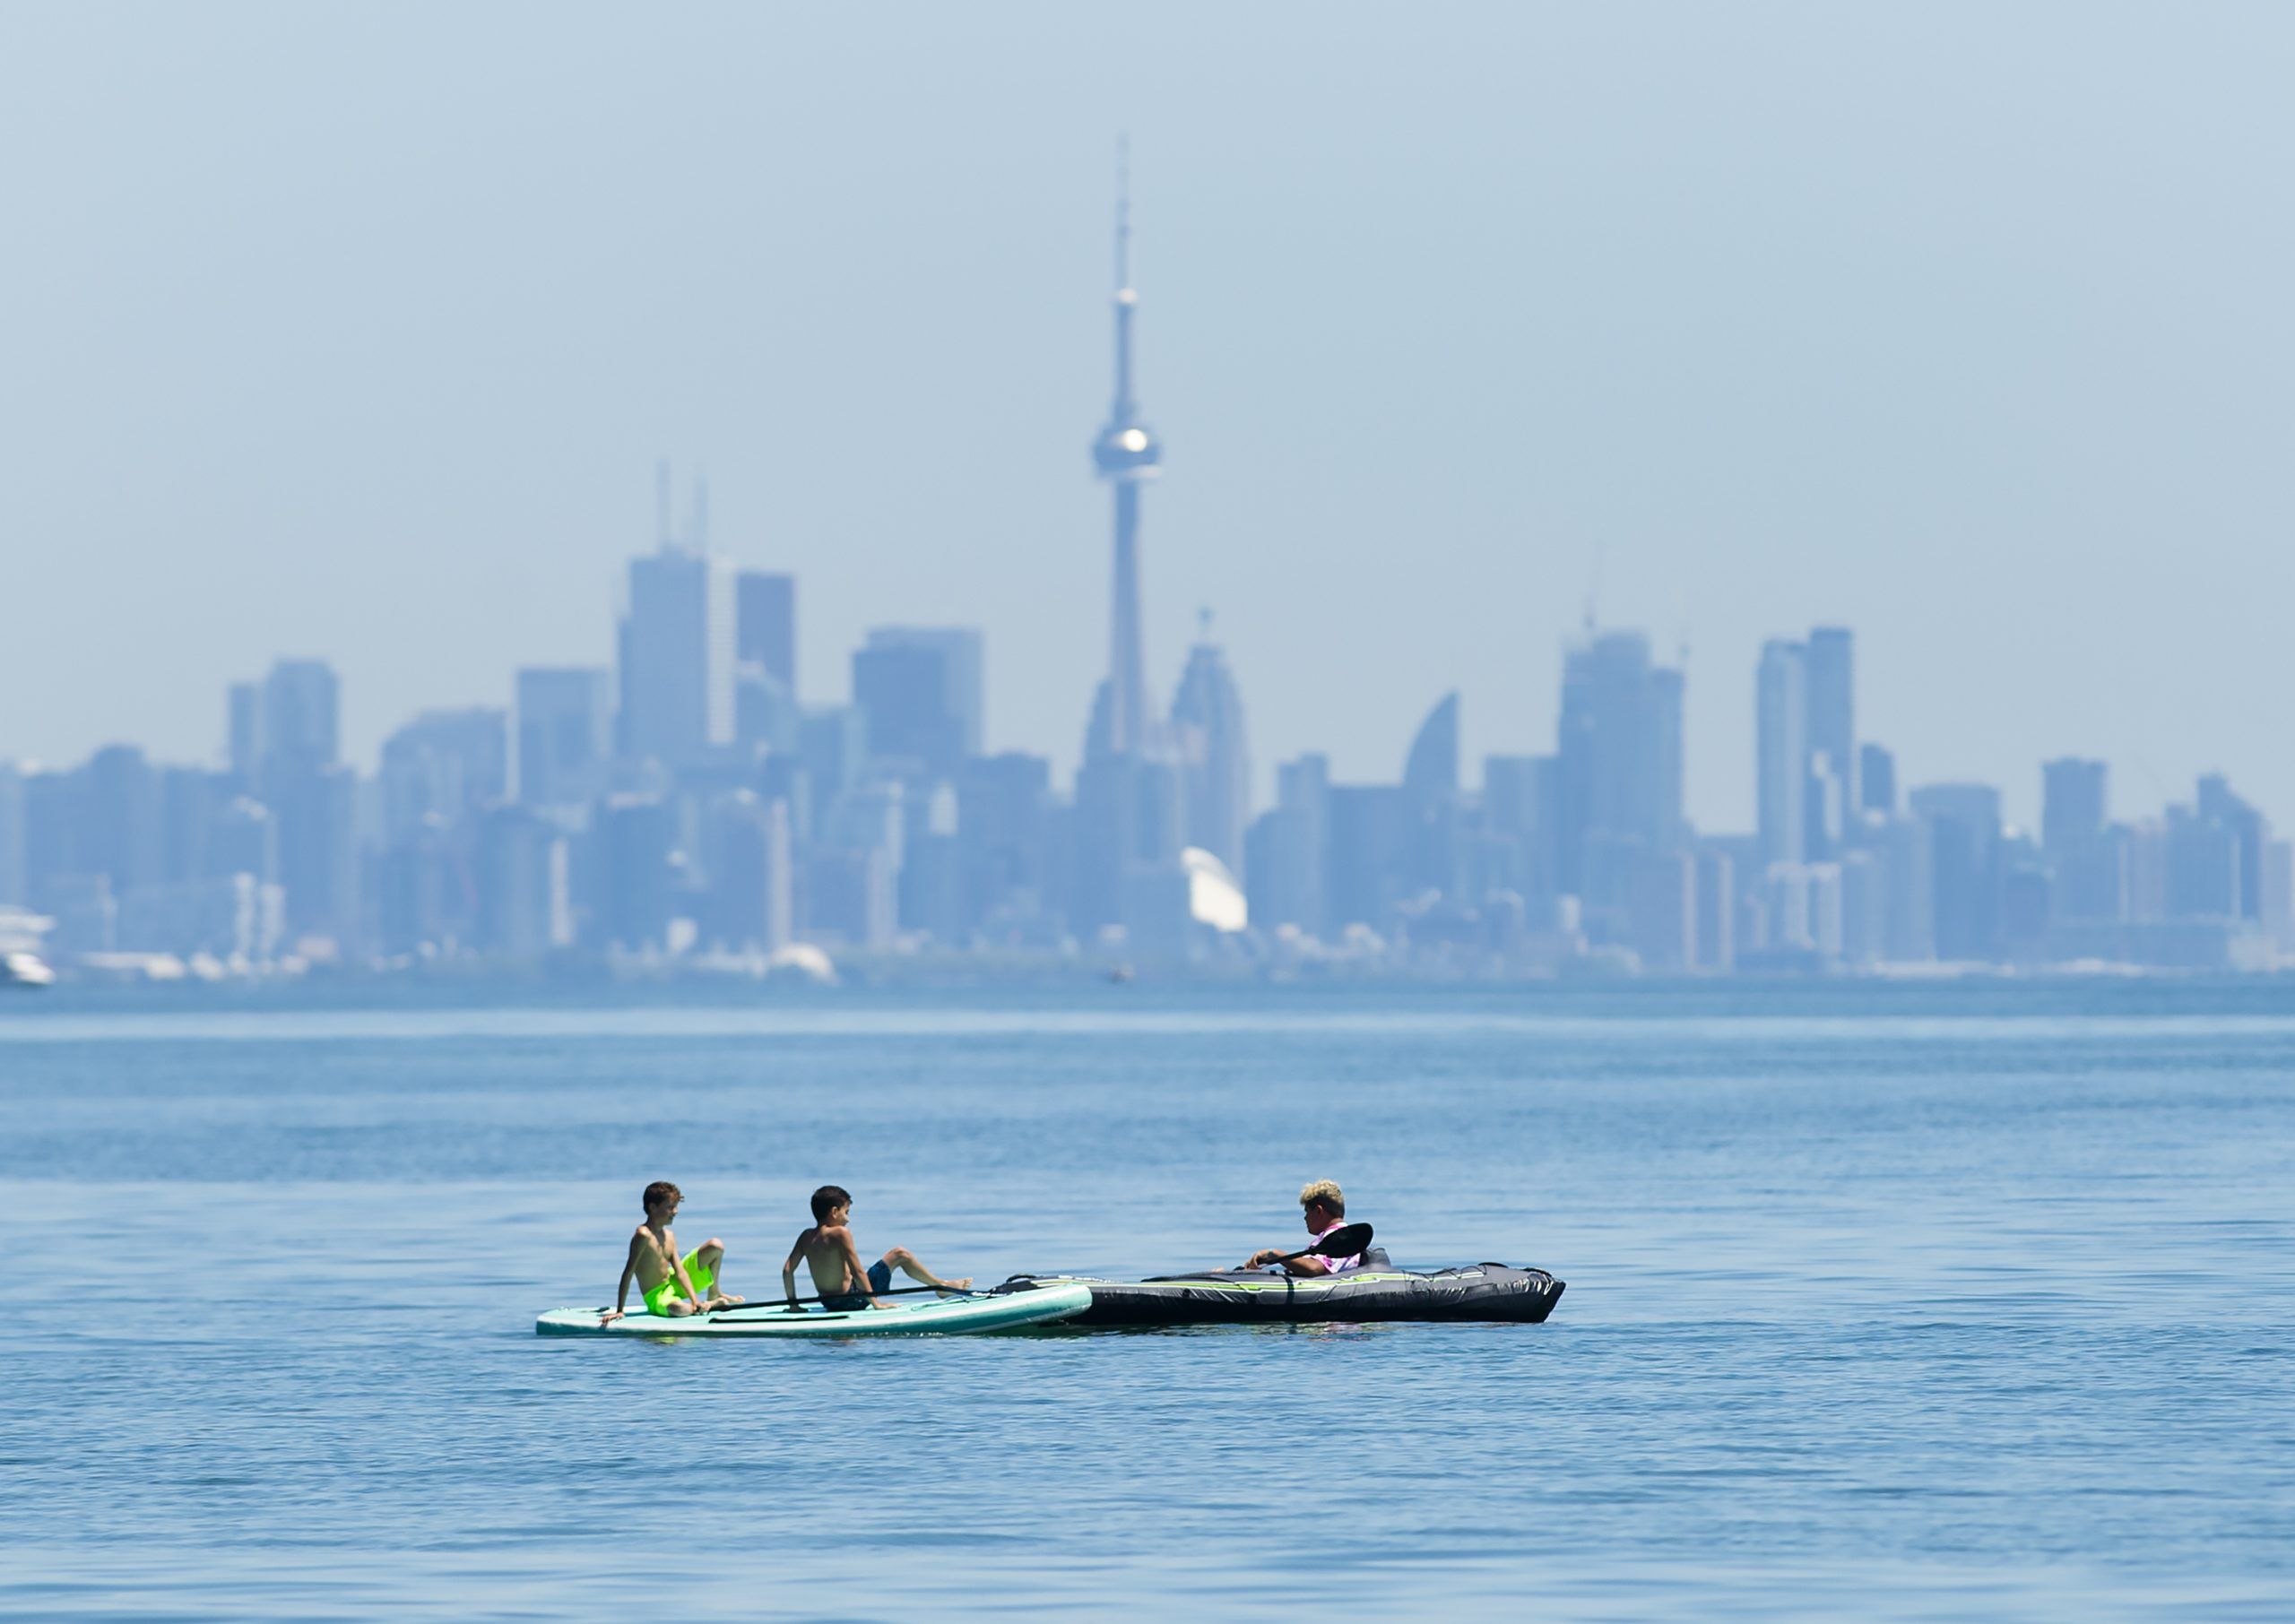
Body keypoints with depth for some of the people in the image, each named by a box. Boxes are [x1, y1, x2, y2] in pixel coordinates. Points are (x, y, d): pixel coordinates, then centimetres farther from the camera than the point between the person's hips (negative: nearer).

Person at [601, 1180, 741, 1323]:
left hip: (673, 1283, 7)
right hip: (656, 1296, -7)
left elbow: (680, 1272, -5)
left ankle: (714, 1294, 18)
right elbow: (628, 1273, -26)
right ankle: (710, 1305, -11)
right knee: (679, 1309, -45)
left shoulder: (668, 1236, -1)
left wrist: (695, 1300, -20)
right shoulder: (644, 1235, -24)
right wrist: (619, 1311, -29)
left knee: (716, 1246, 2)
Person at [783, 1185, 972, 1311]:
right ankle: (942, 1286, 22)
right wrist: (876, 1303, -15)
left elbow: (787, 1270, 0)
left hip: (828, 1303, 8)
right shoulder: (841, 1233, -18)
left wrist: (793, 1304, 8)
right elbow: (857, 1271, -20)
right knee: (900, 1254, 5)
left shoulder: (807, 1237, 2)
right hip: (851, 1298, -8)